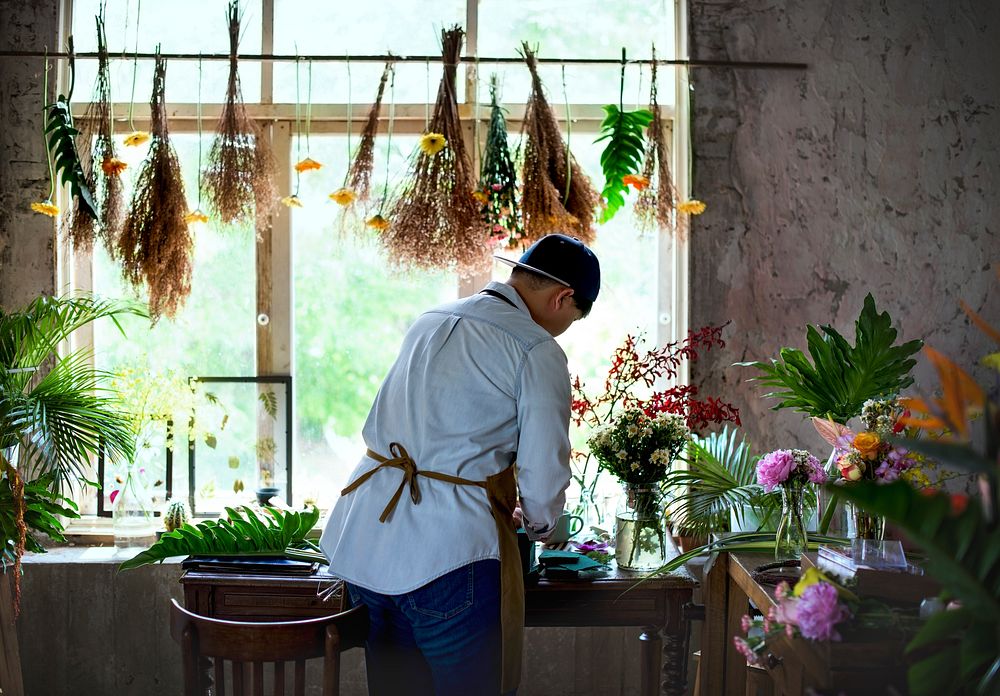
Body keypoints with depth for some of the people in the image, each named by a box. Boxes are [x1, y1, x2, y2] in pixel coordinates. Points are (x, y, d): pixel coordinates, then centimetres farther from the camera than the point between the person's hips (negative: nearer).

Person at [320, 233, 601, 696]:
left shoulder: (428, 323, 16)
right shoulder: (537, 351, -7)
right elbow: (543, 473, -9)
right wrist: (537, 522, 14)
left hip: (359, 546, 8)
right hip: (448, 560, -7)